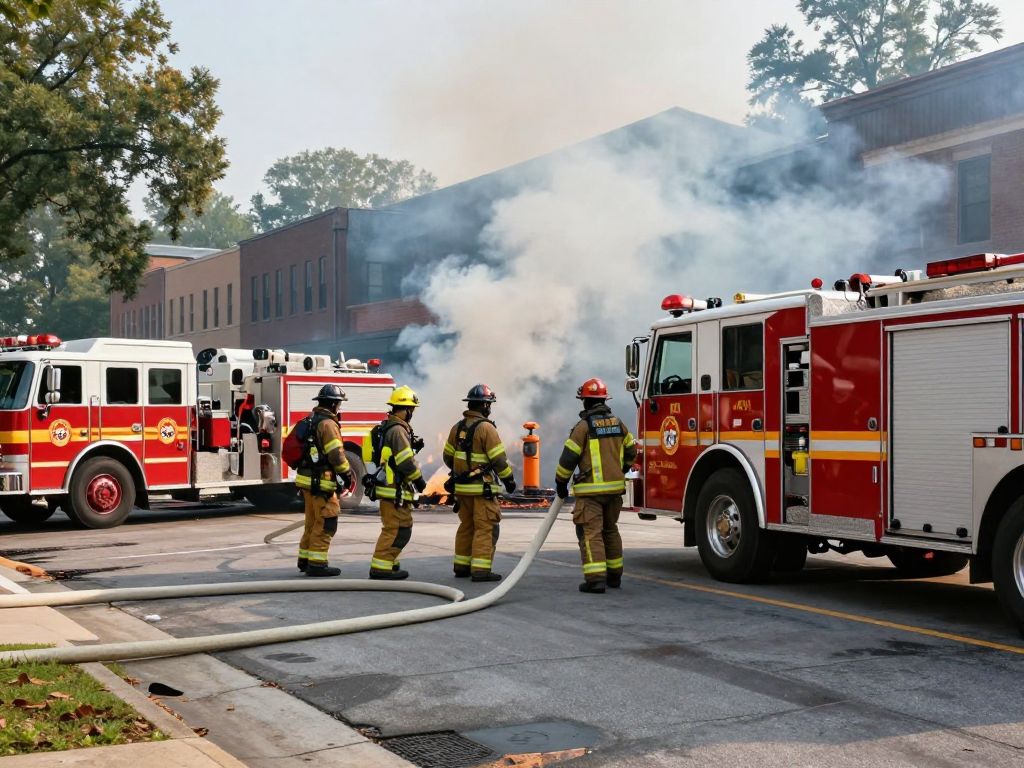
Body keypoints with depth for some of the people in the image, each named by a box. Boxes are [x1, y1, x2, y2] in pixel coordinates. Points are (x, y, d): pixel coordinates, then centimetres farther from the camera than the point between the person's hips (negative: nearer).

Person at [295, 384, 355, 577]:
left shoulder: (311, 420, 15)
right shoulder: (327, 423, -15)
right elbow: (336, 455, -19)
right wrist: (348, 476, -10)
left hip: (307, 480, 10)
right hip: (321, 482, -10)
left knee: (313, 522, 18)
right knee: (326, 524, -6)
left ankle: (305, 560, 24)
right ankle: (317, 564, -5)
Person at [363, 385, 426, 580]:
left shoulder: (385, 428, 15)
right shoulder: (397, 430, -17)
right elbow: (406, 463, -20)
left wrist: (413, 447, 11)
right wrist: (419, 480, -7)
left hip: (387, 486, 11)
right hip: (395, 489, -11)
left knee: (402, 527, 19)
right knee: (396, 529, -7)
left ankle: (388, 564, 24)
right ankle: (380, 568, -7)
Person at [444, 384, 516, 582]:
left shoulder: (457, 427, 9)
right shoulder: (486, 427, -13)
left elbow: (448, 456, 16)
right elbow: (499, 459, -15)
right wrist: (509, 479, -3)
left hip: (461, 487, 8)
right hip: (482, 488, -7)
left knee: (466, 526, 17)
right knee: (486, 528, -4)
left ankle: (462, 566, 23)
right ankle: (480, 570, -8)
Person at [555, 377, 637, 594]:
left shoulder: (584, 426, -11)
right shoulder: (617, 423, 8)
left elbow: (568, 458, -11)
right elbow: (631, 451, 16)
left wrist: (561, 483, 1)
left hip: (590, 489, -6)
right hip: (615, 487, 6)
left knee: (591, 532, -6)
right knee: (610, 530, 19)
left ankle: (595, 578, -15)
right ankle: (614, 575, 27)